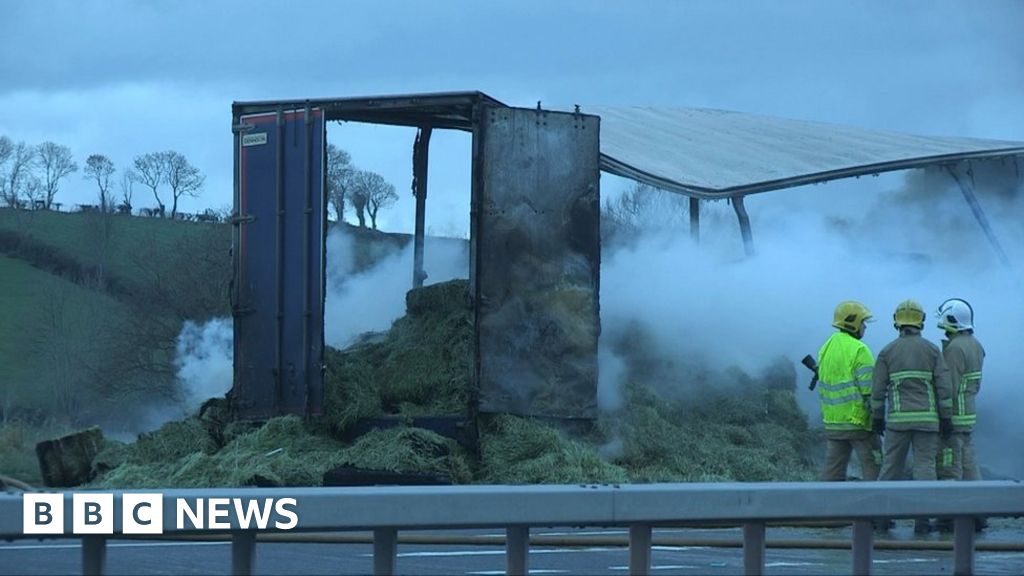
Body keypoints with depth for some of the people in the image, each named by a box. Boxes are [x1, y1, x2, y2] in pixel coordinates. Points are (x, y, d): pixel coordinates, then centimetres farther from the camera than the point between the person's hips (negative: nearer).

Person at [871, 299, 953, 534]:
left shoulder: (887, 352, 3)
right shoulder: (932, 351, 2)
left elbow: (878, 389, 3)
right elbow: (944, 387, -1)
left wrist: (877, 417, 11)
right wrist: (946, 418, 3)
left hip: (898, 418, 1)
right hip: (927, 418, -1)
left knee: (891, 466, 9)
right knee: (925, 466, 0)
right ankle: (922, 517, -6)